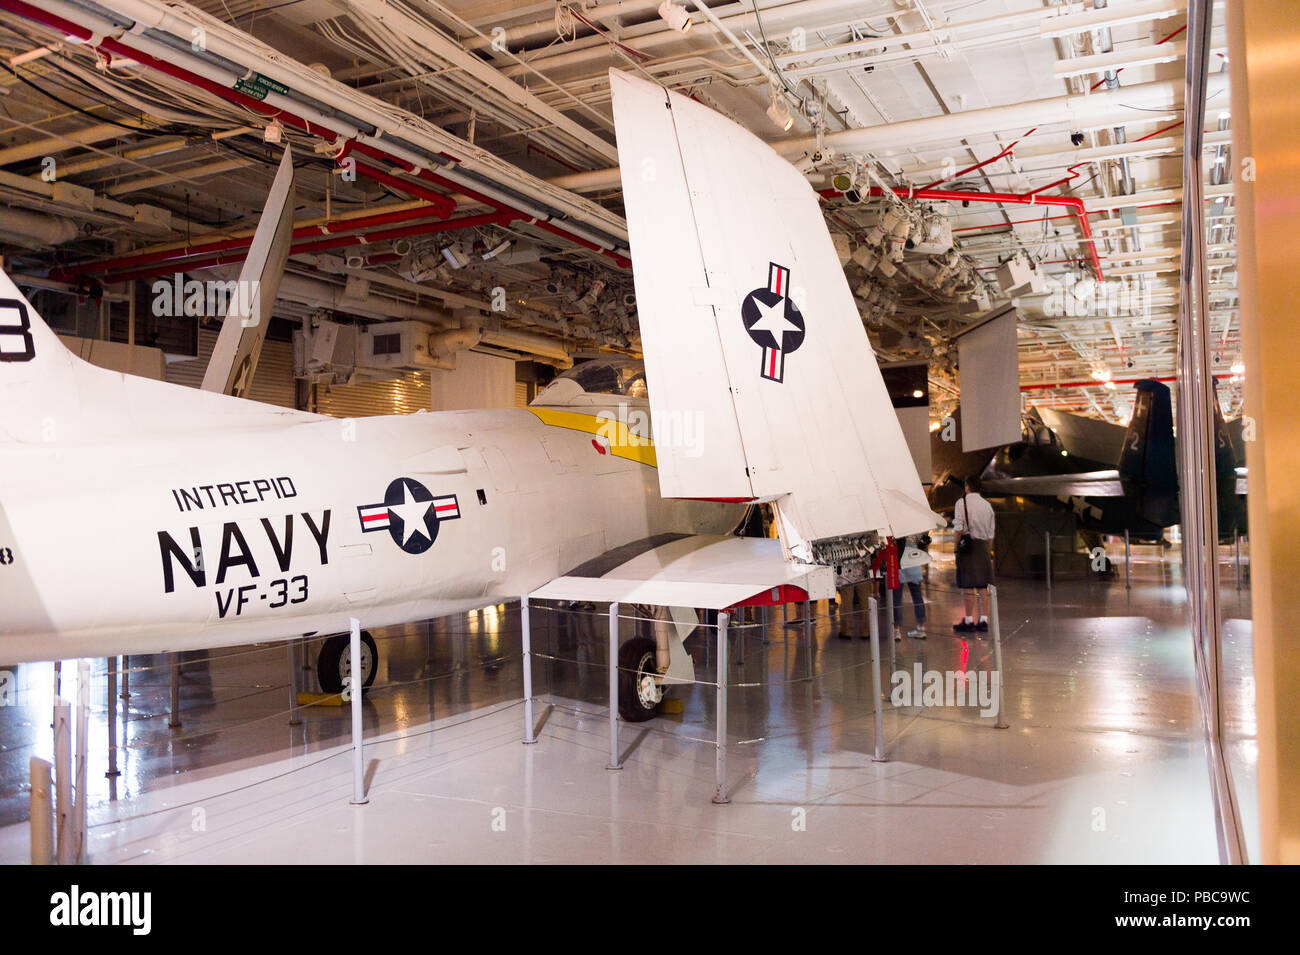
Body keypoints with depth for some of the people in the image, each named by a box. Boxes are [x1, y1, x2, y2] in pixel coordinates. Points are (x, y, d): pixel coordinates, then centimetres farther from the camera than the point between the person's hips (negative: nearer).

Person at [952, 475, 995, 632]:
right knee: (982, 585, 7)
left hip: (967, 544, -5)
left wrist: (956, 547, -3)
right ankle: (983, 619, 7)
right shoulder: (987, 505, 11)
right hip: (983, 546, 5)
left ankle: (969, 620, -3)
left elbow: (959, 529, -11)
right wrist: (989, 553, 17)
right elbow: (991, 533, 12)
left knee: (968, 585, -4)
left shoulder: (962, 503, -4)